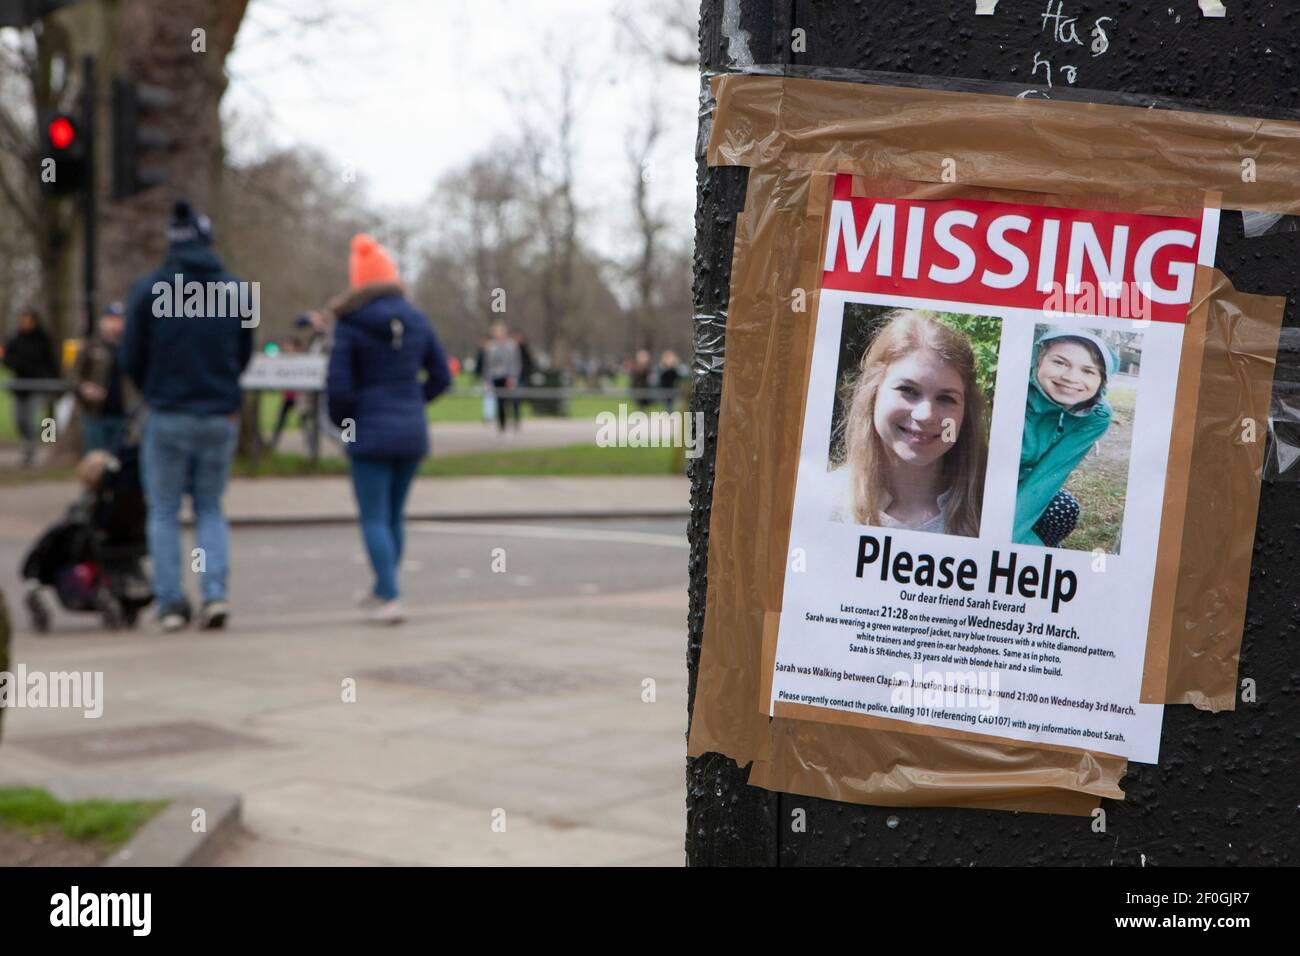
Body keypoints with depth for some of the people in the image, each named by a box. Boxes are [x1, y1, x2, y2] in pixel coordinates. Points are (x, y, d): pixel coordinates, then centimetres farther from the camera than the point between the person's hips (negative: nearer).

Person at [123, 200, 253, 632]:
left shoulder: (147, 289, -7)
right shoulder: (235, 289, 0)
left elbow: (132, 358, -2)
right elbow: (244, 354, 6)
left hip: (167, 417, -2)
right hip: (220, 417, 2)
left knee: (164, 511, 10)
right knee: (210, 508, 15)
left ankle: (170, 601, 7)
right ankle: (215, 592, -1)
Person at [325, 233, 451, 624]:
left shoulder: (350, 326, -10)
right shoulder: (417, 321, 3)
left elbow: (338, 386, -12)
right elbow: (441, 376, 7)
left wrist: (343, 421, 6)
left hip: (371, 432, -5)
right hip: (412, 431, 5)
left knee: (374, 519, 0)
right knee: (394, 515, 17)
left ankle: (390, 598, -10)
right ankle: (382, 589, 31)